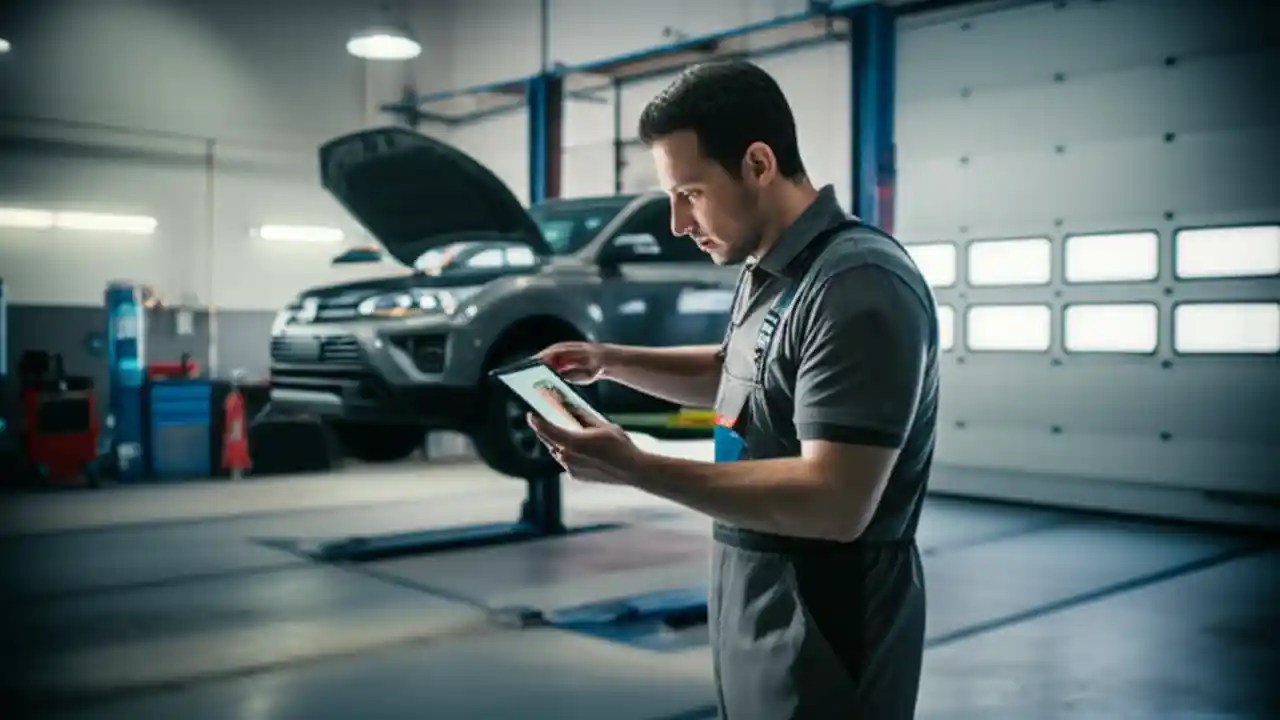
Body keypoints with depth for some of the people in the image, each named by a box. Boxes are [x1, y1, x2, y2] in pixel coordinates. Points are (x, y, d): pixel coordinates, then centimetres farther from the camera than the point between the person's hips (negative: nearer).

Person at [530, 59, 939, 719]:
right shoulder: (768, 273, 6)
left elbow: (836, 503, -29)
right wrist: (609, 360, 10)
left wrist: (636, 469, -28)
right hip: (755, 606, 9)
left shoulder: (857, 287, -24)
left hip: (823, 632, -9)